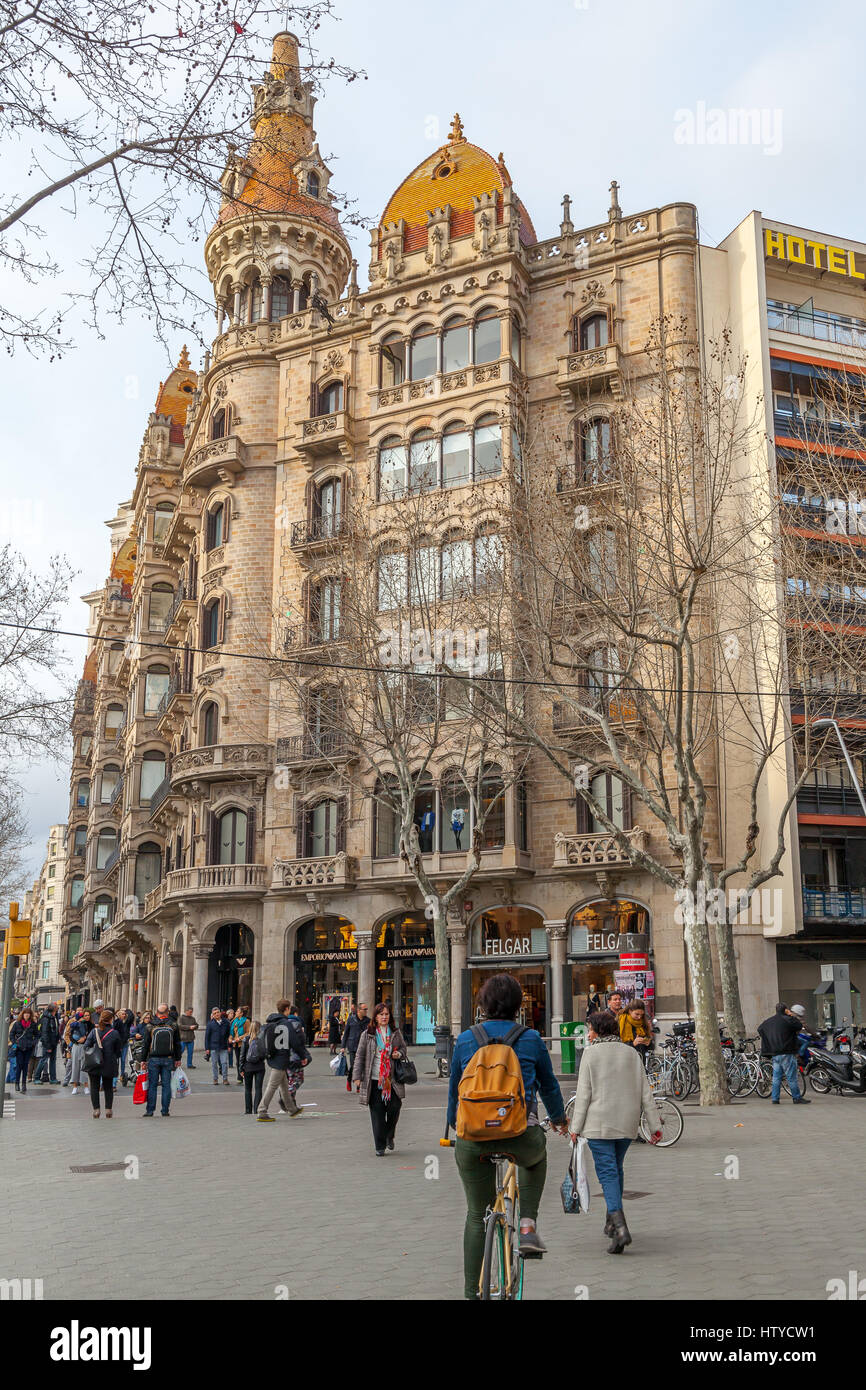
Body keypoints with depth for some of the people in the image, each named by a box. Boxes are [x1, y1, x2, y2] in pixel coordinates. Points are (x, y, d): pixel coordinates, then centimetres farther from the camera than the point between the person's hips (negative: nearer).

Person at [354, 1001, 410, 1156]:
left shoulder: (396, 1033, 7)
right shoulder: (367, 1034, 1)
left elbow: (403, 1048, 20)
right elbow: (359, 1056, 3)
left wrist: (399, 1054, -4)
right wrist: (357, 1077, -2)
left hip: (392, 1079, 2)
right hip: (374, 1079, -2)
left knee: (394, 1107, -3)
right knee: (377, 1113, -1)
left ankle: (389, 1136, 26)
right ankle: (380, 1146, 11)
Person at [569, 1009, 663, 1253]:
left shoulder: (591, 1053, -5)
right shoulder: (632, 1053, 8)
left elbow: (584, 1093, -8)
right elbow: (645, 1092, 6)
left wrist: (576, 1127, -5)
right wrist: (655, 1125, 8)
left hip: (599, 1123, -5)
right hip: (627, 1123, 5)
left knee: (607, 1172, -5)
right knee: (616, 1169, 20)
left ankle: (620, 1227, -19)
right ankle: (612, 1222, 29)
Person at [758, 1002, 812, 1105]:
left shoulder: (768, 1021, 12)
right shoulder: (787, 1019, -11)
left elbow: (759, 1028, 24)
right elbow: (799, 1026, -1)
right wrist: (793, 1016, 7)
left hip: (774, 1054, 7)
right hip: (786, 1053, -7)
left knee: (776, 1076, 10)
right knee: (792, 1076, -1)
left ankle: (775, 1098, 8)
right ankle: (797, 1098, 2)